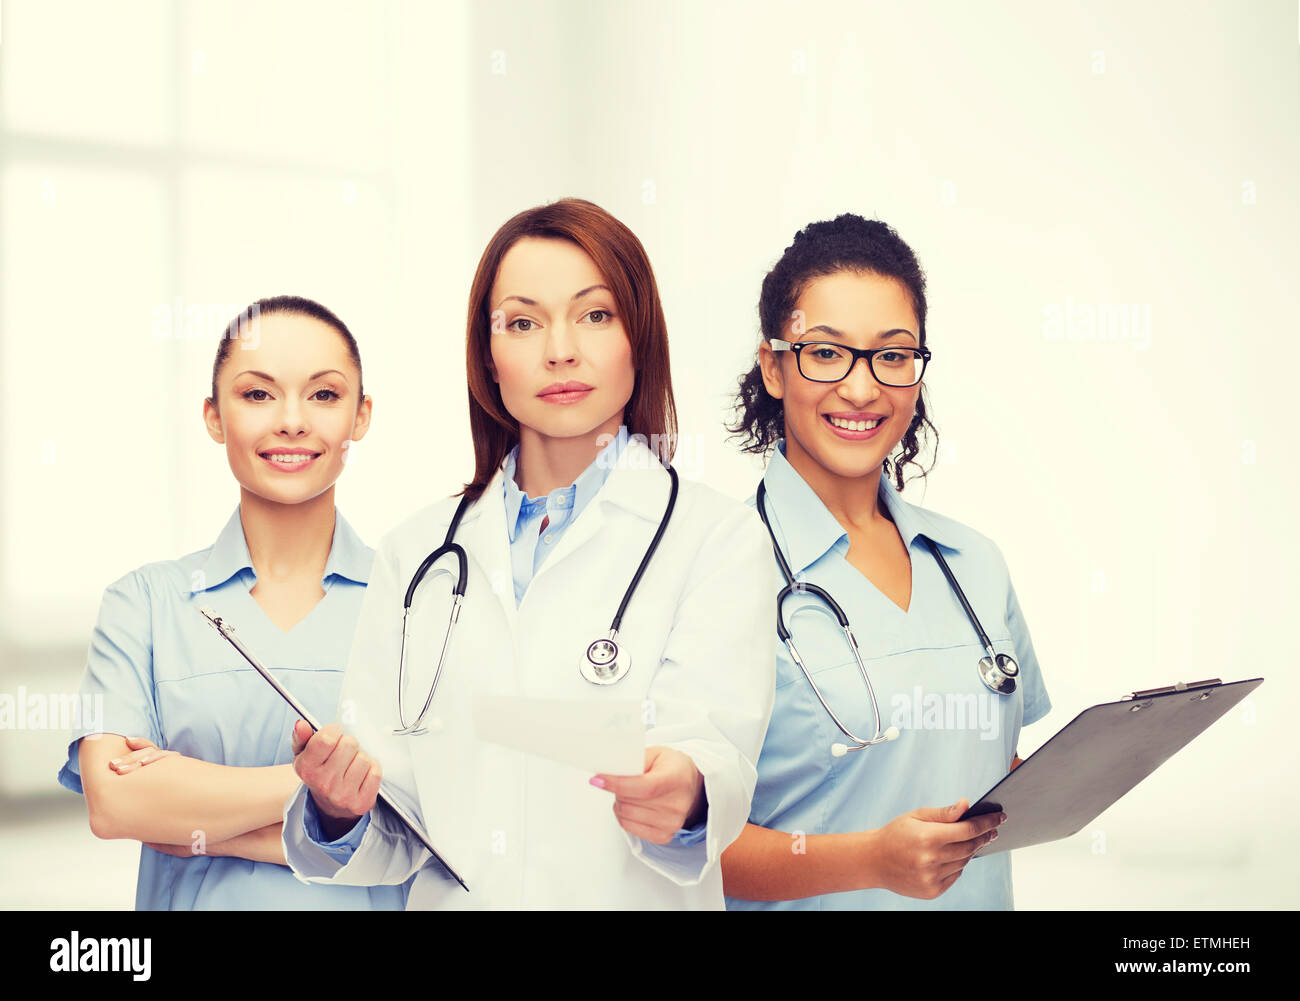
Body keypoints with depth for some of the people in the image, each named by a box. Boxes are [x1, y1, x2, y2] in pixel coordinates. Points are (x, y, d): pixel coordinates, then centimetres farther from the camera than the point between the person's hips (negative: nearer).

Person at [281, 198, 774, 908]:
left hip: (632, 902, -2)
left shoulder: (718, 538, 3)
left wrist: (684, 795, -31)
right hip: (449, 901, 2)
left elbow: (715, 739, -12)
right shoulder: (417, 551, 12)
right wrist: (339, 808, -12)